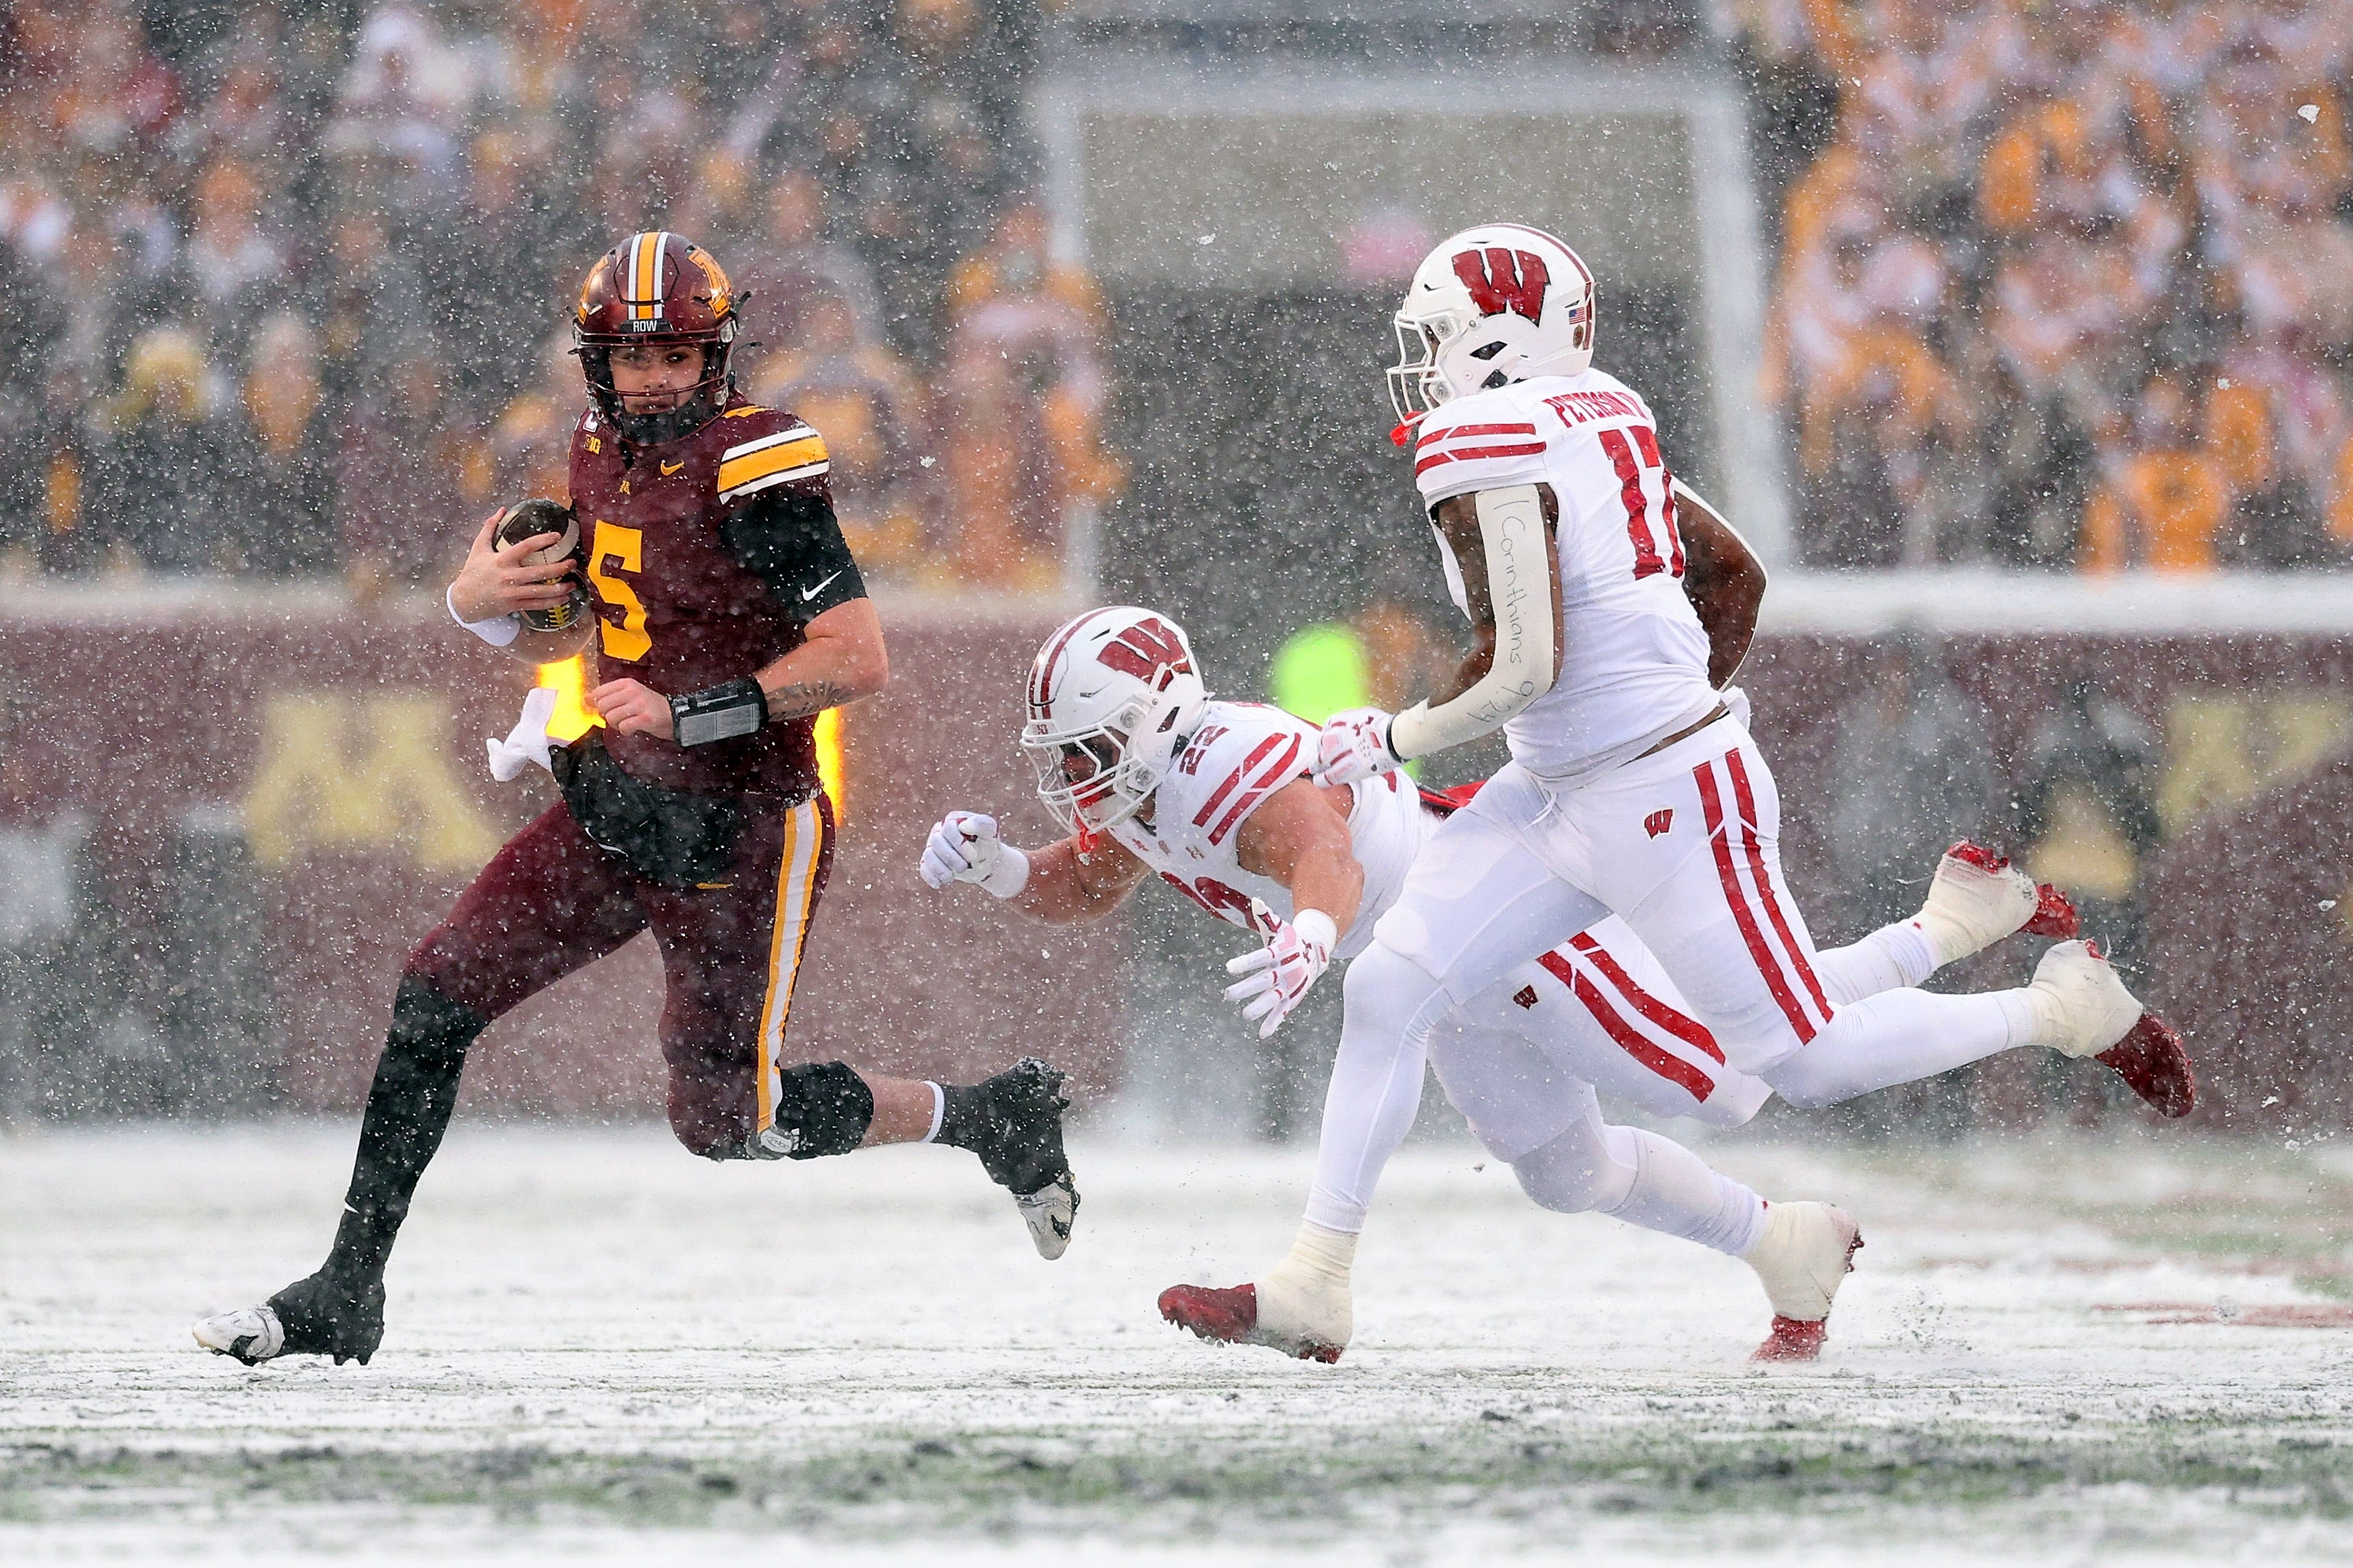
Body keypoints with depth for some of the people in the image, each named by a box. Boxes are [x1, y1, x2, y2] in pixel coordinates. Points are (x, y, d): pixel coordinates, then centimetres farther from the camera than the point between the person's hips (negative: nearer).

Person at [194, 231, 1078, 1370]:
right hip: (615, 806, 7)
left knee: (728, 1123, -1)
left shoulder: (756, 470, -19)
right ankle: (345, 1295, 8)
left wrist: (687, 712, -28)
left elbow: (860, 658, -25)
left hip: (738, 834, -7)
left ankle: (992, 1116, 20)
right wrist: (482, 599, -4)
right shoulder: (603, 455, 6)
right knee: (435, 1001, 0)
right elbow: (553, 637, 19)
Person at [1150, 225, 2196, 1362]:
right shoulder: (1601, 422, 8)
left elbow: (1523, 663, -26)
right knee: (1389, 988, 0)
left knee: (1804, 1064, 1)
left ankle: (2070, 1010, 17)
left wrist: (1393, 739, -11)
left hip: (1669, 812, -10)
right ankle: (1316, 1281, 1)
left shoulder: (1482, 451, -19)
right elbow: (1736, 574, 17)